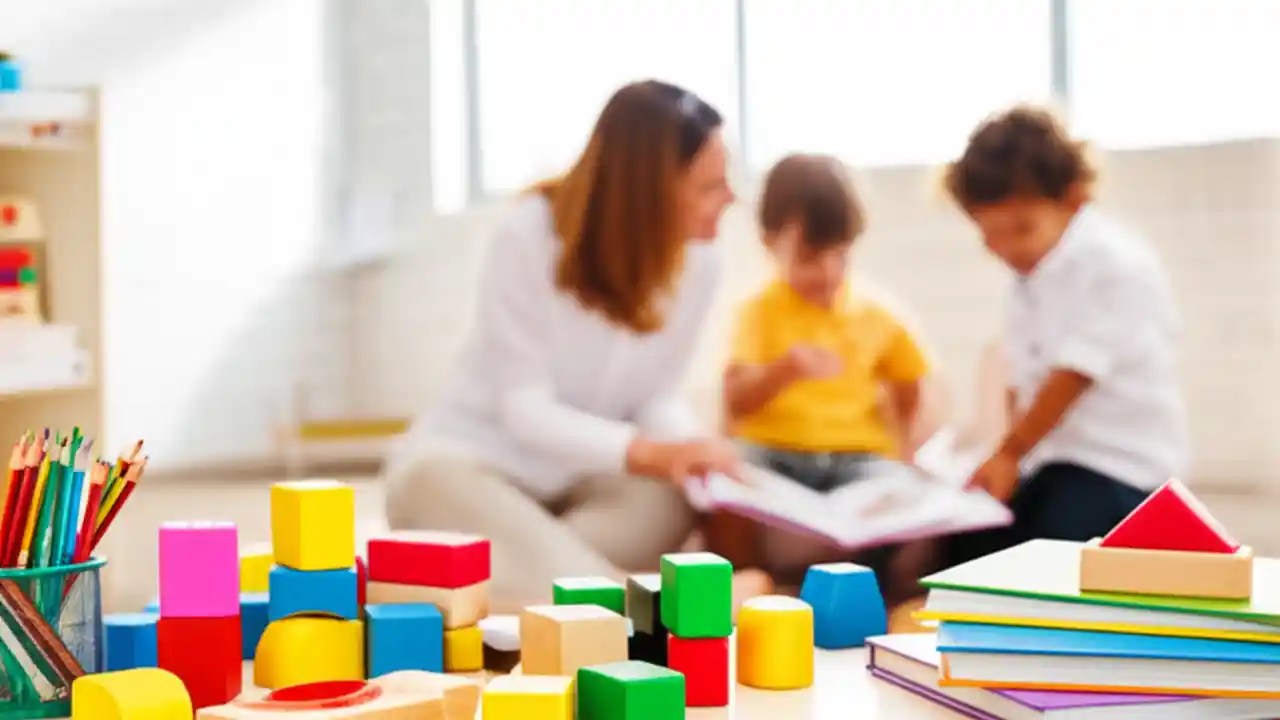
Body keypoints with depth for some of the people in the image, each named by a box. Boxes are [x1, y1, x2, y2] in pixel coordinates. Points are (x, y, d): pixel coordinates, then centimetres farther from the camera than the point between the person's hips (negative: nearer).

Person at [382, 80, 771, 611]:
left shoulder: (698, 260, -9)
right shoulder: (530, 235, -23)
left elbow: (658, 395, -3)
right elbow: (523, 409, -24)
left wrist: (688, 449, -27)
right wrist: (643, 451, -39)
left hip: (579, 478, 4)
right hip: (469, 459, -3)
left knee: (667, 501, -28)